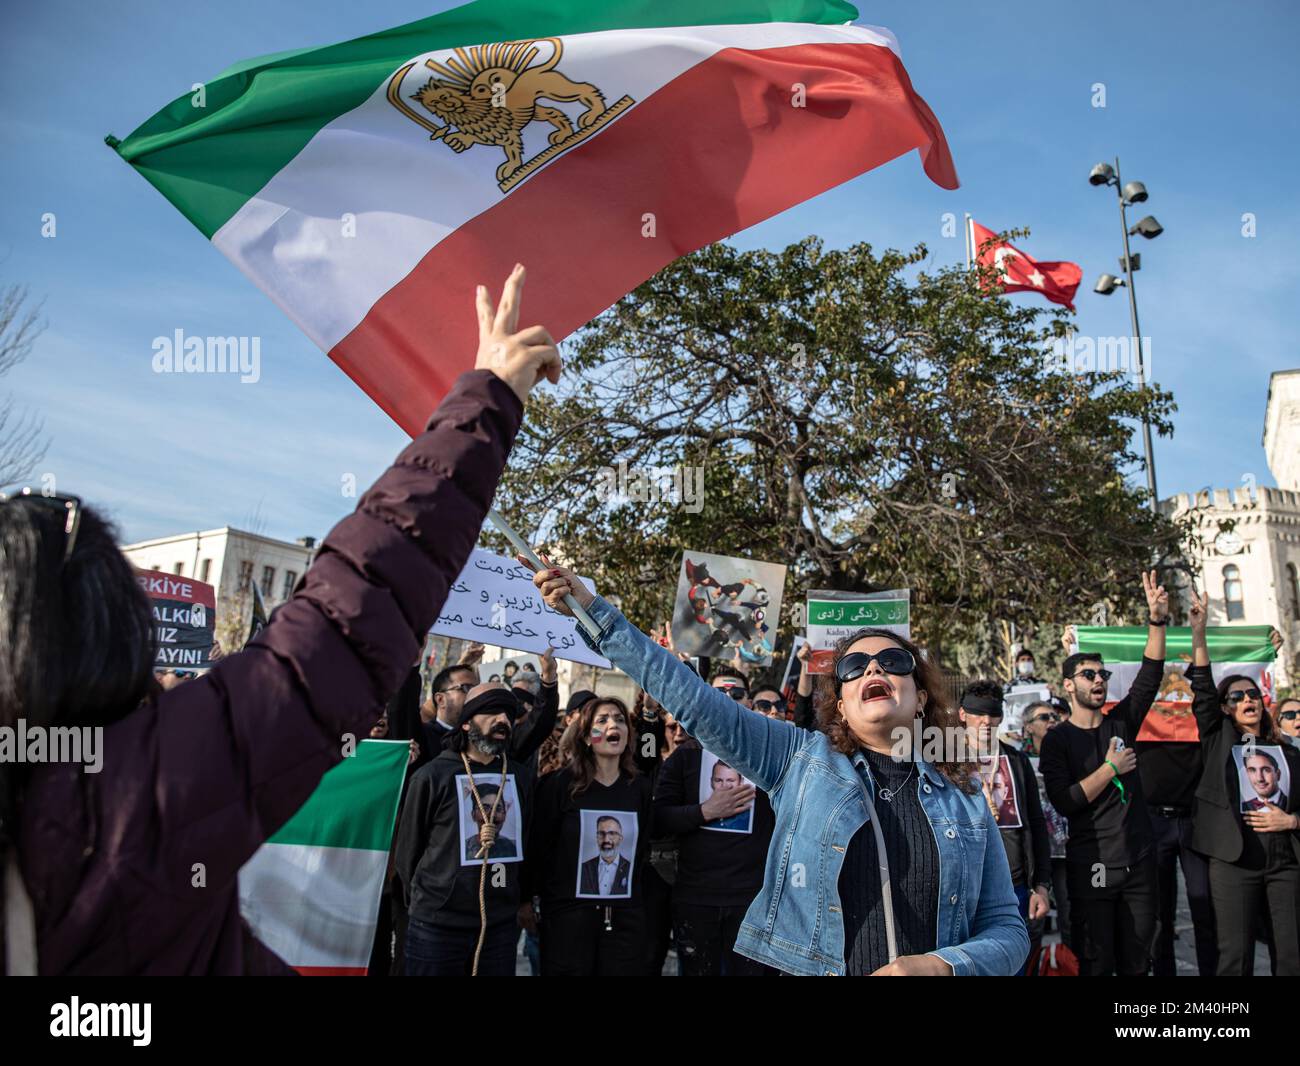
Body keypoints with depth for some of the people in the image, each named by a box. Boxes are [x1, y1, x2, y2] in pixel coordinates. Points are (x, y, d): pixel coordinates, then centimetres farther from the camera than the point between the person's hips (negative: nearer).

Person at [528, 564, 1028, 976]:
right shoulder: (804, 759, -1)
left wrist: (941, 964, -16)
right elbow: (692, 698, -8)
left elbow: (1007, 929, 5)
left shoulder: (965, 804, 3)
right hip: (797, 965, 0)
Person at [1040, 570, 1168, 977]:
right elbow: (1064, 802, -15)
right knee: (1095, 965, 0)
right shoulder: (1057, 740, -4)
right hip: (1092, 867, -4)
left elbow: (1151, 675, -2)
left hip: (1140, 862, 4)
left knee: (1136, 964, 11)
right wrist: (1110, 768, -14)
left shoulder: (1120, 723, 8)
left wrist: (1157, 621, -12)